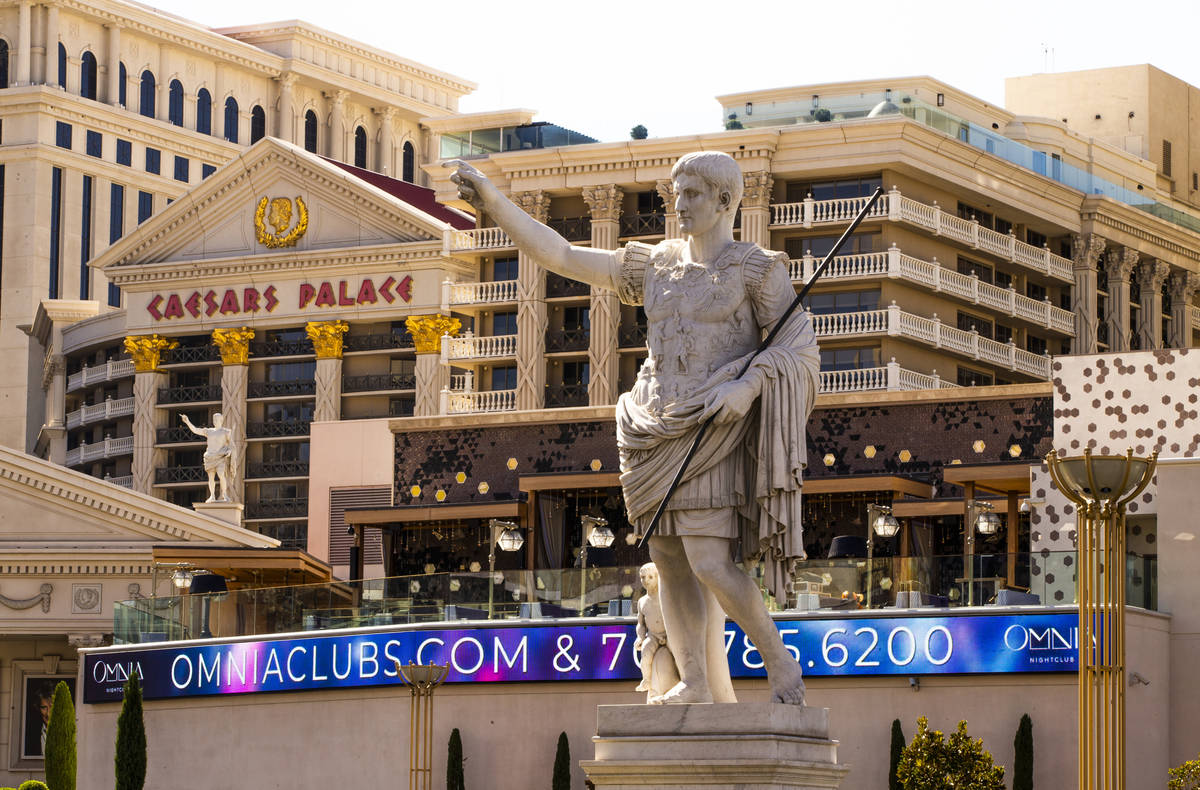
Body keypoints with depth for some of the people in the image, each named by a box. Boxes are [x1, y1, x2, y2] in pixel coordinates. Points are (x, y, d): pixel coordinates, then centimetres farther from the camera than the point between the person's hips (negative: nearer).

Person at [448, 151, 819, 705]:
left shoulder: (756, 268, -1)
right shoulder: (655, 266, 13)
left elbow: (799, 345, -5)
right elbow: (560, 256, 12)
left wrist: (745, 386, -22)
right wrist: (493, 201, 4)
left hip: (715, 432, -6)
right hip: (663, 430, 6)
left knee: (708, 565, -15)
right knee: (669, 560, 2)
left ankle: (780, 663, 2)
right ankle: (698, 686, 6)